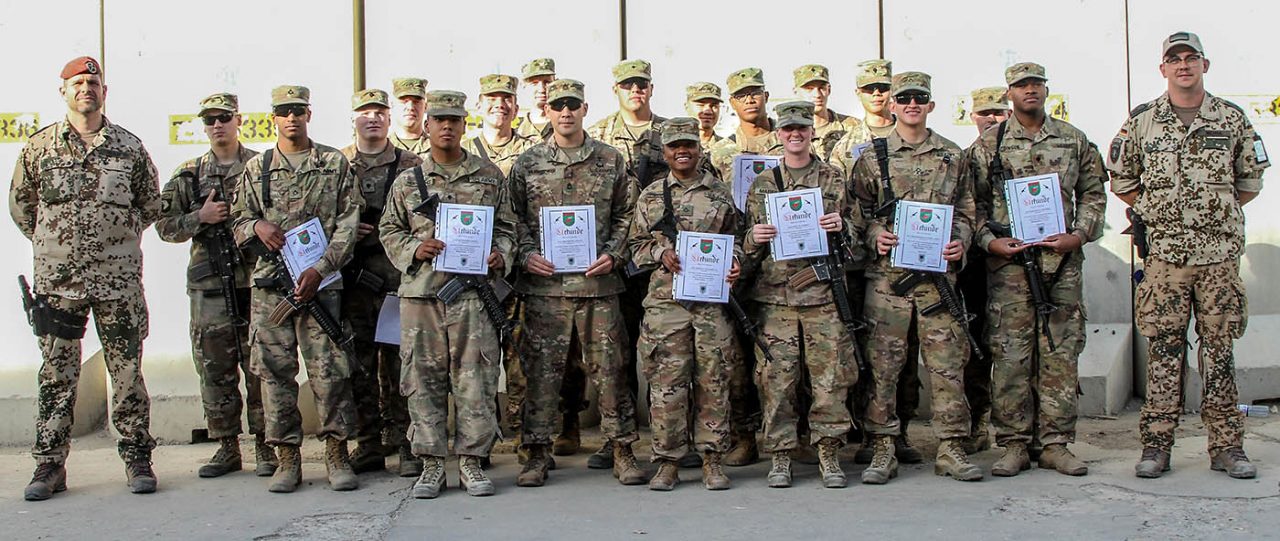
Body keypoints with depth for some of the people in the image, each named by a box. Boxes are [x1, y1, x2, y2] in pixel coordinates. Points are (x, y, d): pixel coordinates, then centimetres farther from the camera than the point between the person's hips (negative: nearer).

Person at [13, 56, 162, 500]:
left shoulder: (129, 147, 4)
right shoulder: (39, 147, 5)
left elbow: (151, 205, 15)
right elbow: (20, 204, 16)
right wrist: (51, 243, 15)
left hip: (119, 280, 0)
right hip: (56, 280, 1)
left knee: (127, 371, 4)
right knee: (56, 375, 6)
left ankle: (137, 457, 13)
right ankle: (49, 465, 14)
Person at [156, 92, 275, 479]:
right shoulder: (188, 175, 11)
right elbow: (165, 226, 9)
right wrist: (200, 217, -6)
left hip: (255, 280, -2)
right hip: (209, 286, 3)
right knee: (215, 370, 6)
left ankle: (265, 446, 11)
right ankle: (227, 447, 16)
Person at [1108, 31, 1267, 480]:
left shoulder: (1233, 119, 8)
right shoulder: (1141, 121, 5)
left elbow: (1250, 181, 15)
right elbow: (1121, 181, 12)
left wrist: (1218, 211, 7)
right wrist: (1154, 214, 5)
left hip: (1220, 253, 1)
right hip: (1163, 254, -1)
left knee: (1220, 350, 5)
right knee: (1163, 350, 2)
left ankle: (1227, 446, 12)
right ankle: (1156, 445, 8)